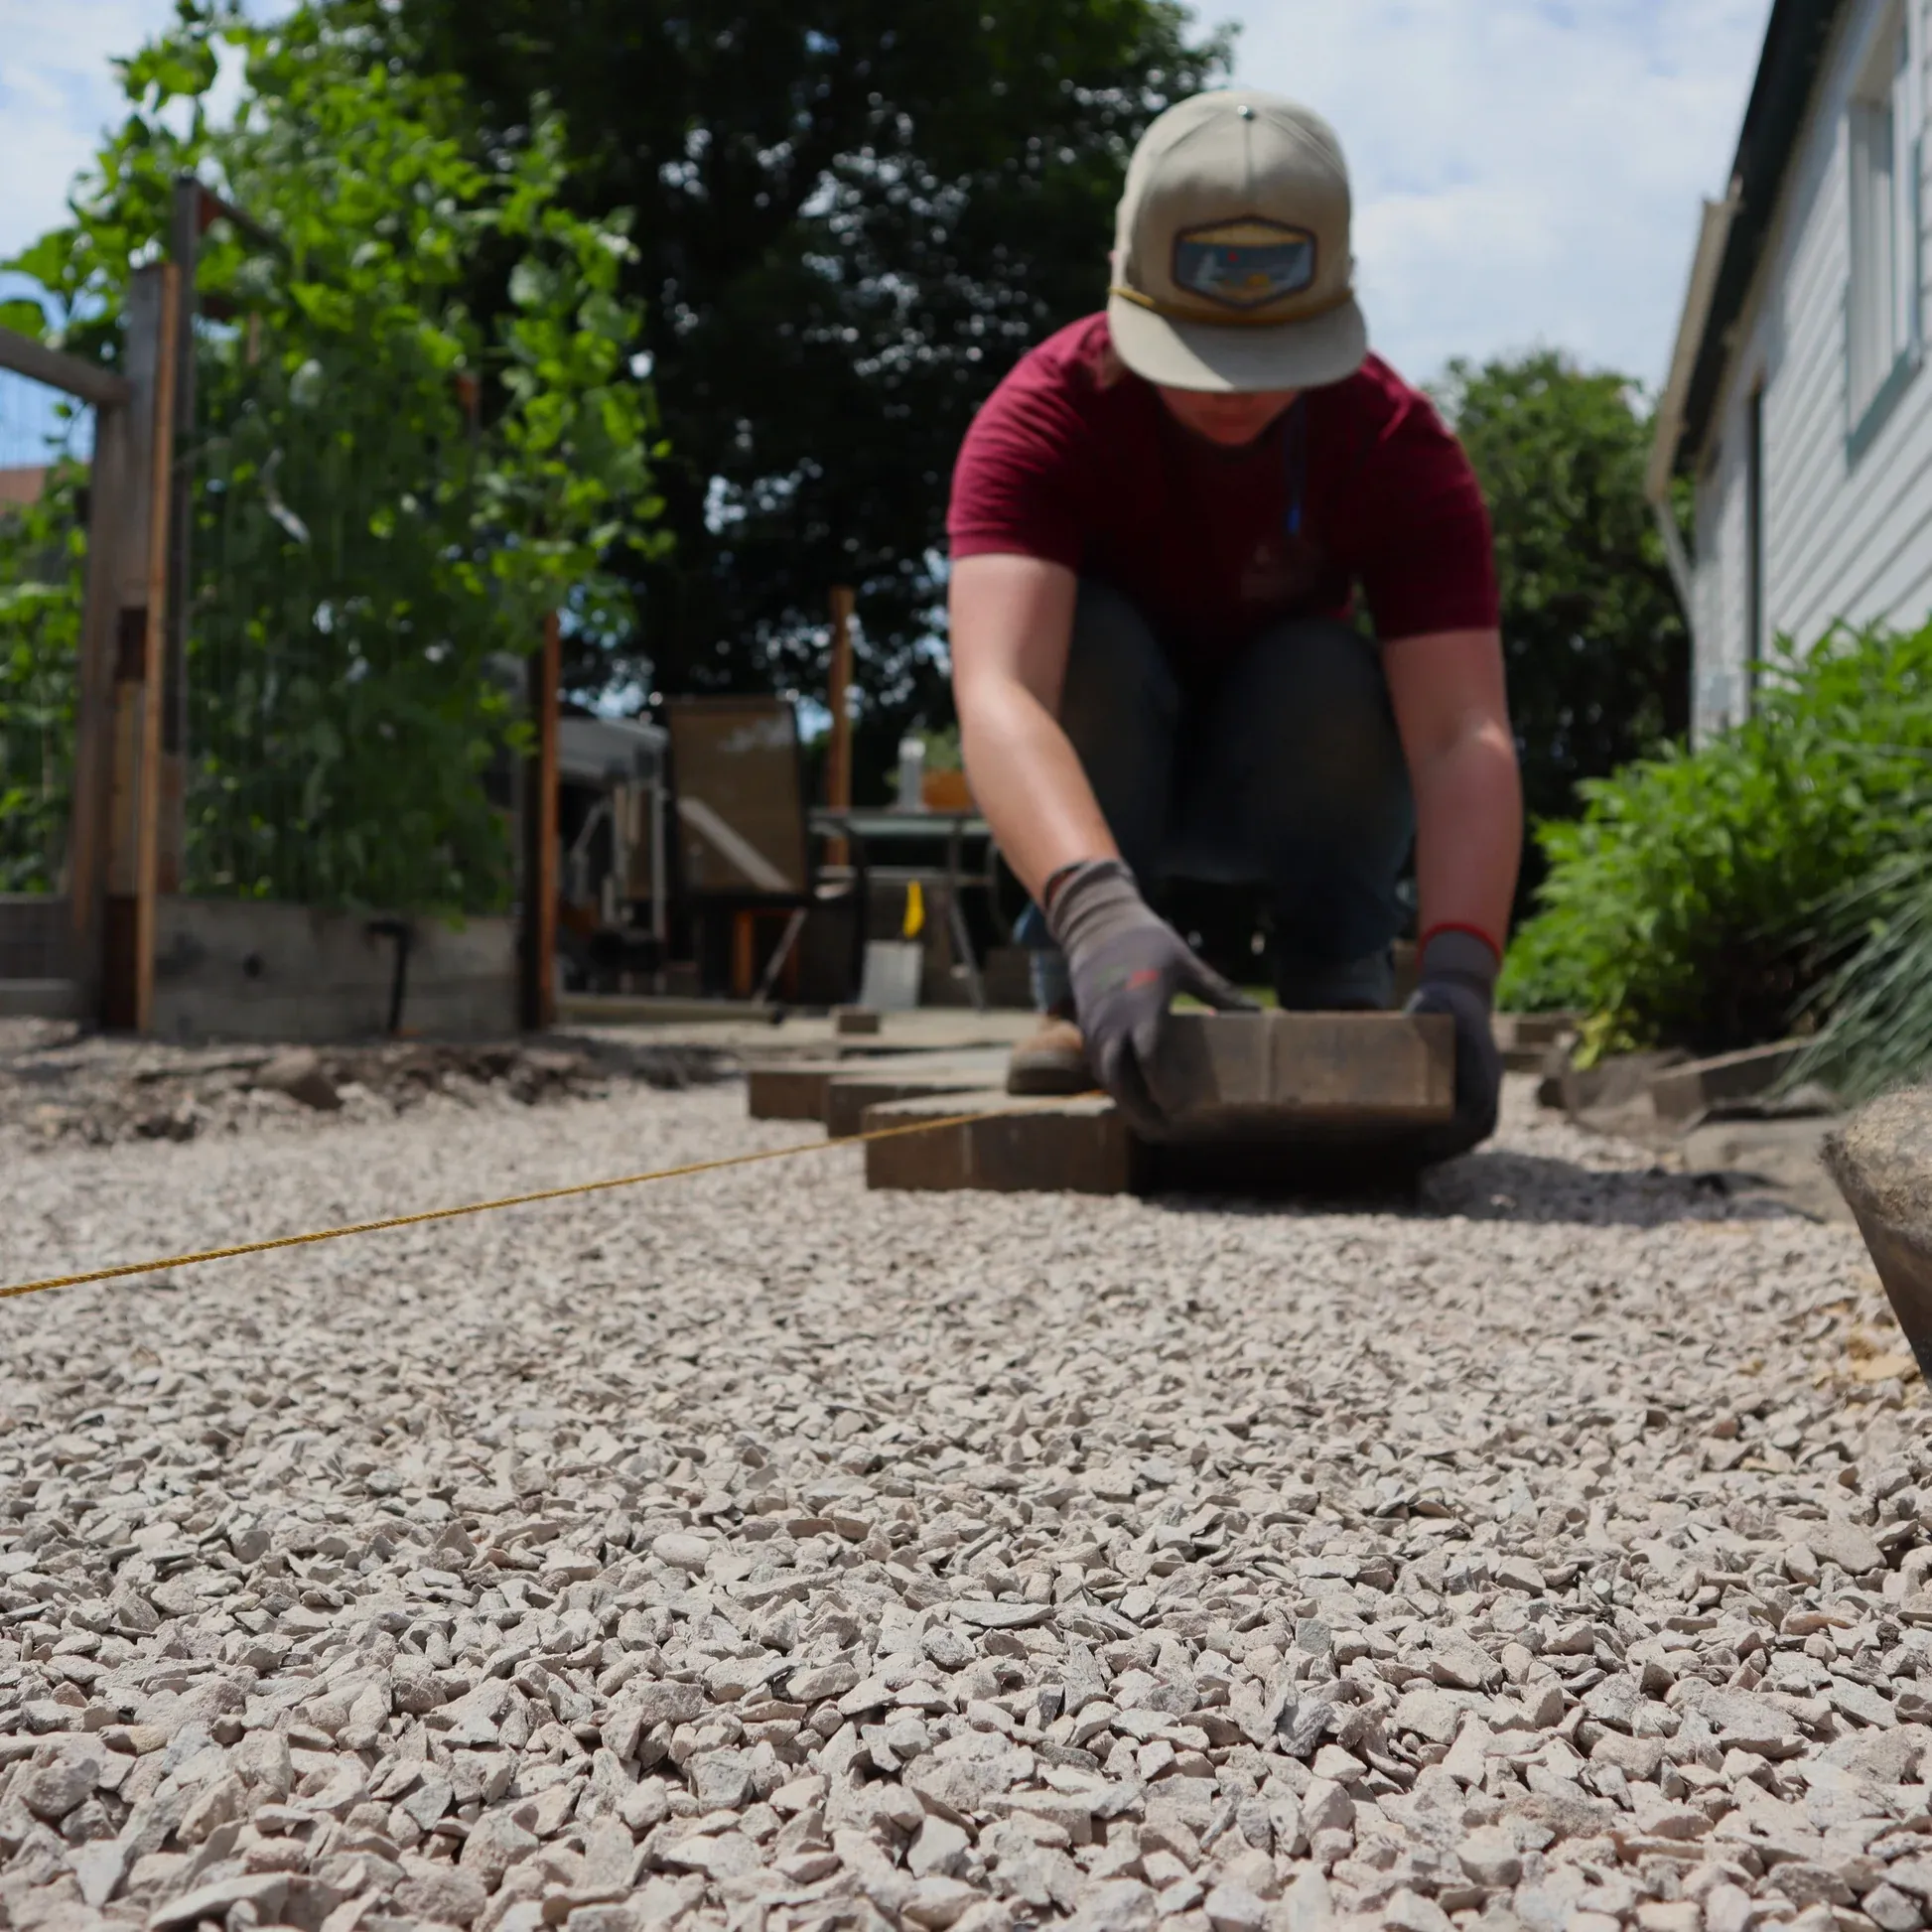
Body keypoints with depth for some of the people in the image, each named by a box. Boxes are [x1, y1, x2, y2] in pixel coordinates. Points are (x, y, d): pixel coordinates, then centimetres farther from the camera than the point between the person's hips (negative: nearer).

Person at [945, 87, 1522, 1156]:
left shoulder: (1400, 446, -24)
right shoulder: (1042, 415, -29)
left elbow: (1463, 736, -36)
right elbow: (996, 692, -46)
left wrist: (1457, 981, -53)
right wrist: (1099, 915, -64)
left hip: (1289, 785, 1)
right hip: (1092, 790, 0)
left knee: (1331, 676, -30)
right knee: (1088, 641, -31)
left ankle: (1342, 1003, -10)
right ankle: (1079, 996, -17)